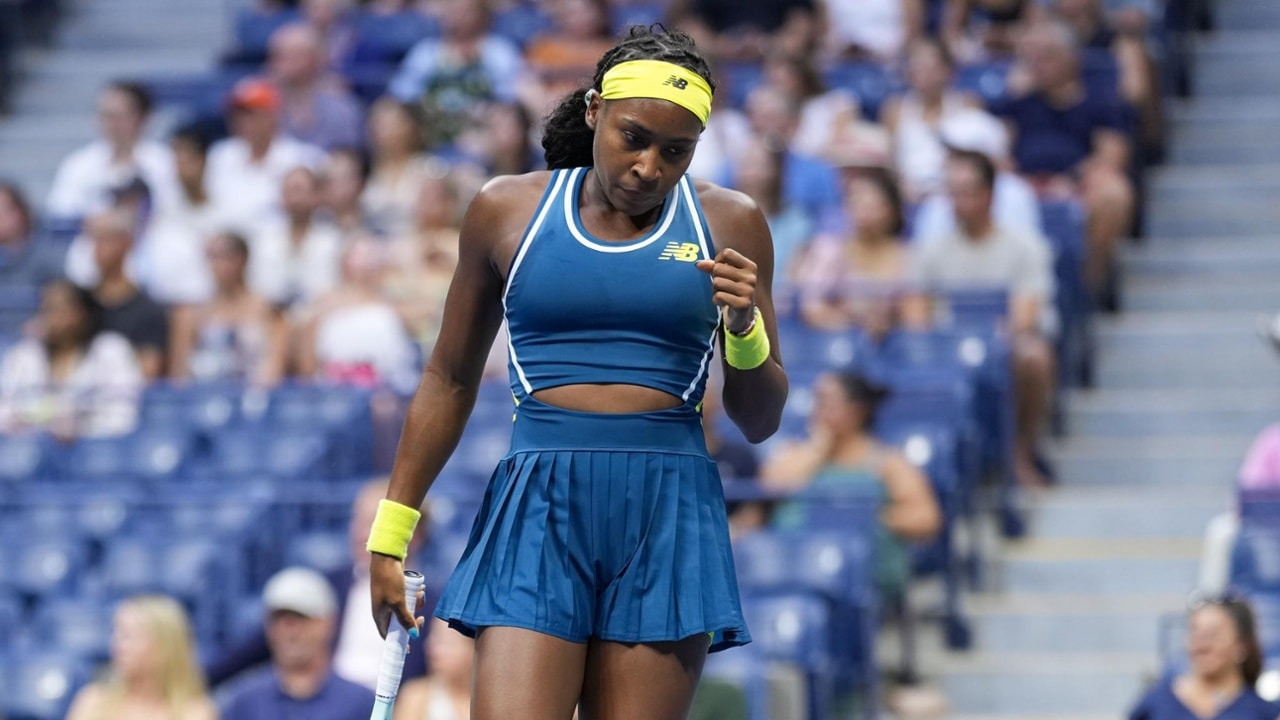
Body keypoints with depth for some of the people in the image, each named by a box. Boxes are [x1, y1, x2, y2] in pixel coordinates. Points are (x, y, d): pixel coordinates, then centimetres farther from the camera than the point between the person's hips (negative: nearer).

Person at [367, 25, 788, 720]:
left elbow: (759, 423, 13)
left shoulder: (728, 223, 8)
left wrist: (745, 329, -7)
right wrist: (391, 530, 17)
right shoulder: (508, 209, 8)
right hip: (539, 507, 0)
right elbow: (449, 382, 18)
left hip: (669, 514, 0)